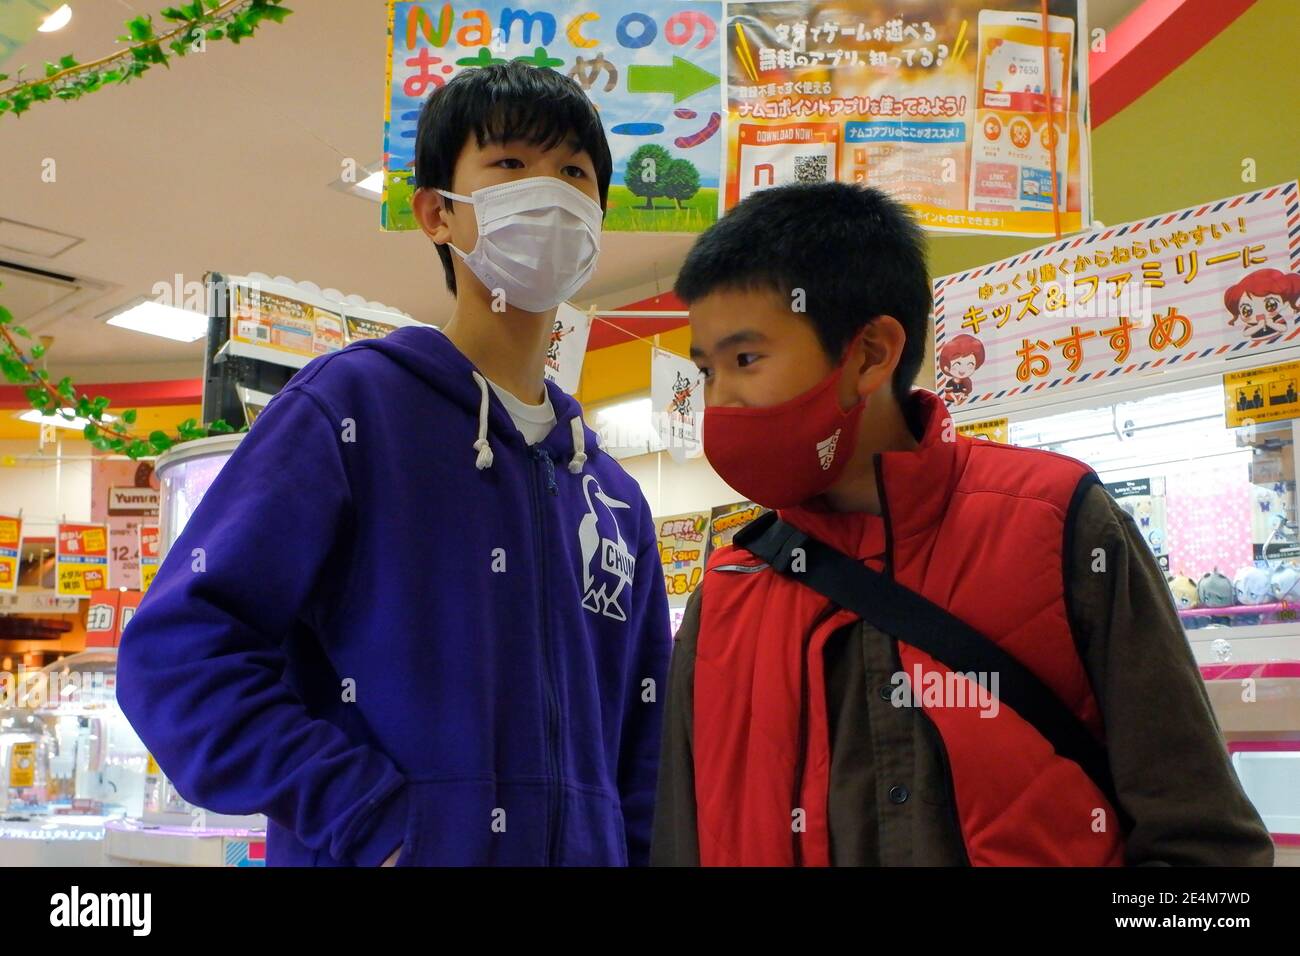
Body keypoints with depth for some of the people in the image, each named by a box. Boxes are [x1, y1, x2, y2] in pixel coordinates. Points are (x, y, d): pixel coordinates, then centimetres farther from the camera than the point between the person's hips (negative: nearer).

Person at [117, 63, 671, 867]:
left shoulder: (616, 496, 10)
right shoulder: (353, 405, -7)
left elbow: (644, 742, 14)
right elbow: (178, 650, -14)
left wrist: (636, 854, 0)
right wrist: (373, 823, -20)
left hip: (586, 850, 6)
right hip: (417, 848, -5)